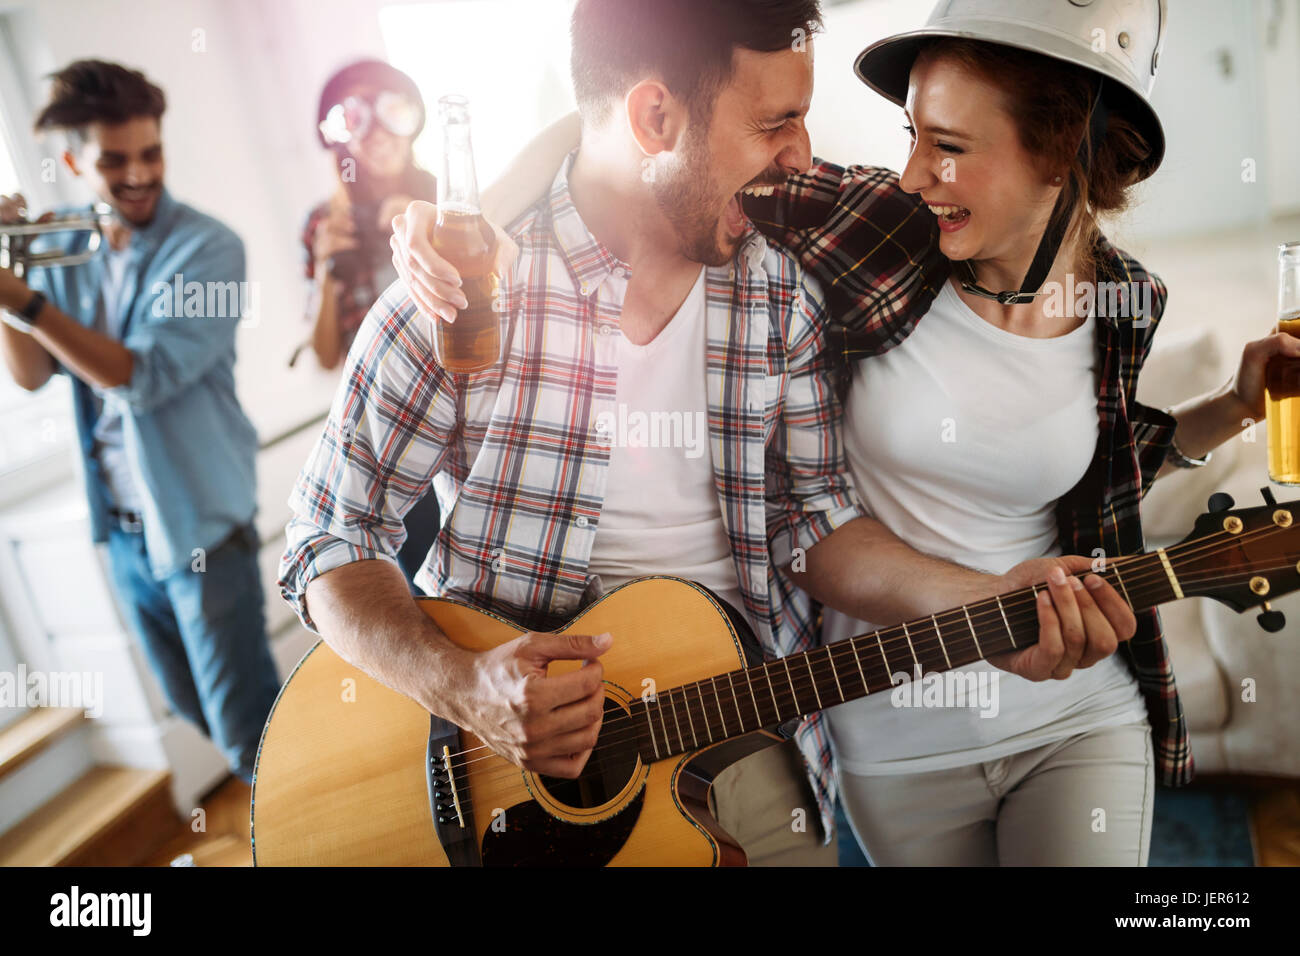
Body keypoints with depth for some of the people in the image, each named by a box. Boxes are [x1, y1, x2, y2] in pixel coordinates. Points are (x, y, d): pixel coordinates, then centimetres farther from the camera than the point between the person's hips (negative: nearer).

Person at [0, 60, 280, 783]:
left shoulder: (205, 248, -14)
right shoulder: (66, 250, 5)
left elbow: (143, 377, -22)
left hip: (198, 519, -6)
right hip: (122, 526, 7)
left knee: (245, 728, -2)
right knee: (194, 704, 22)